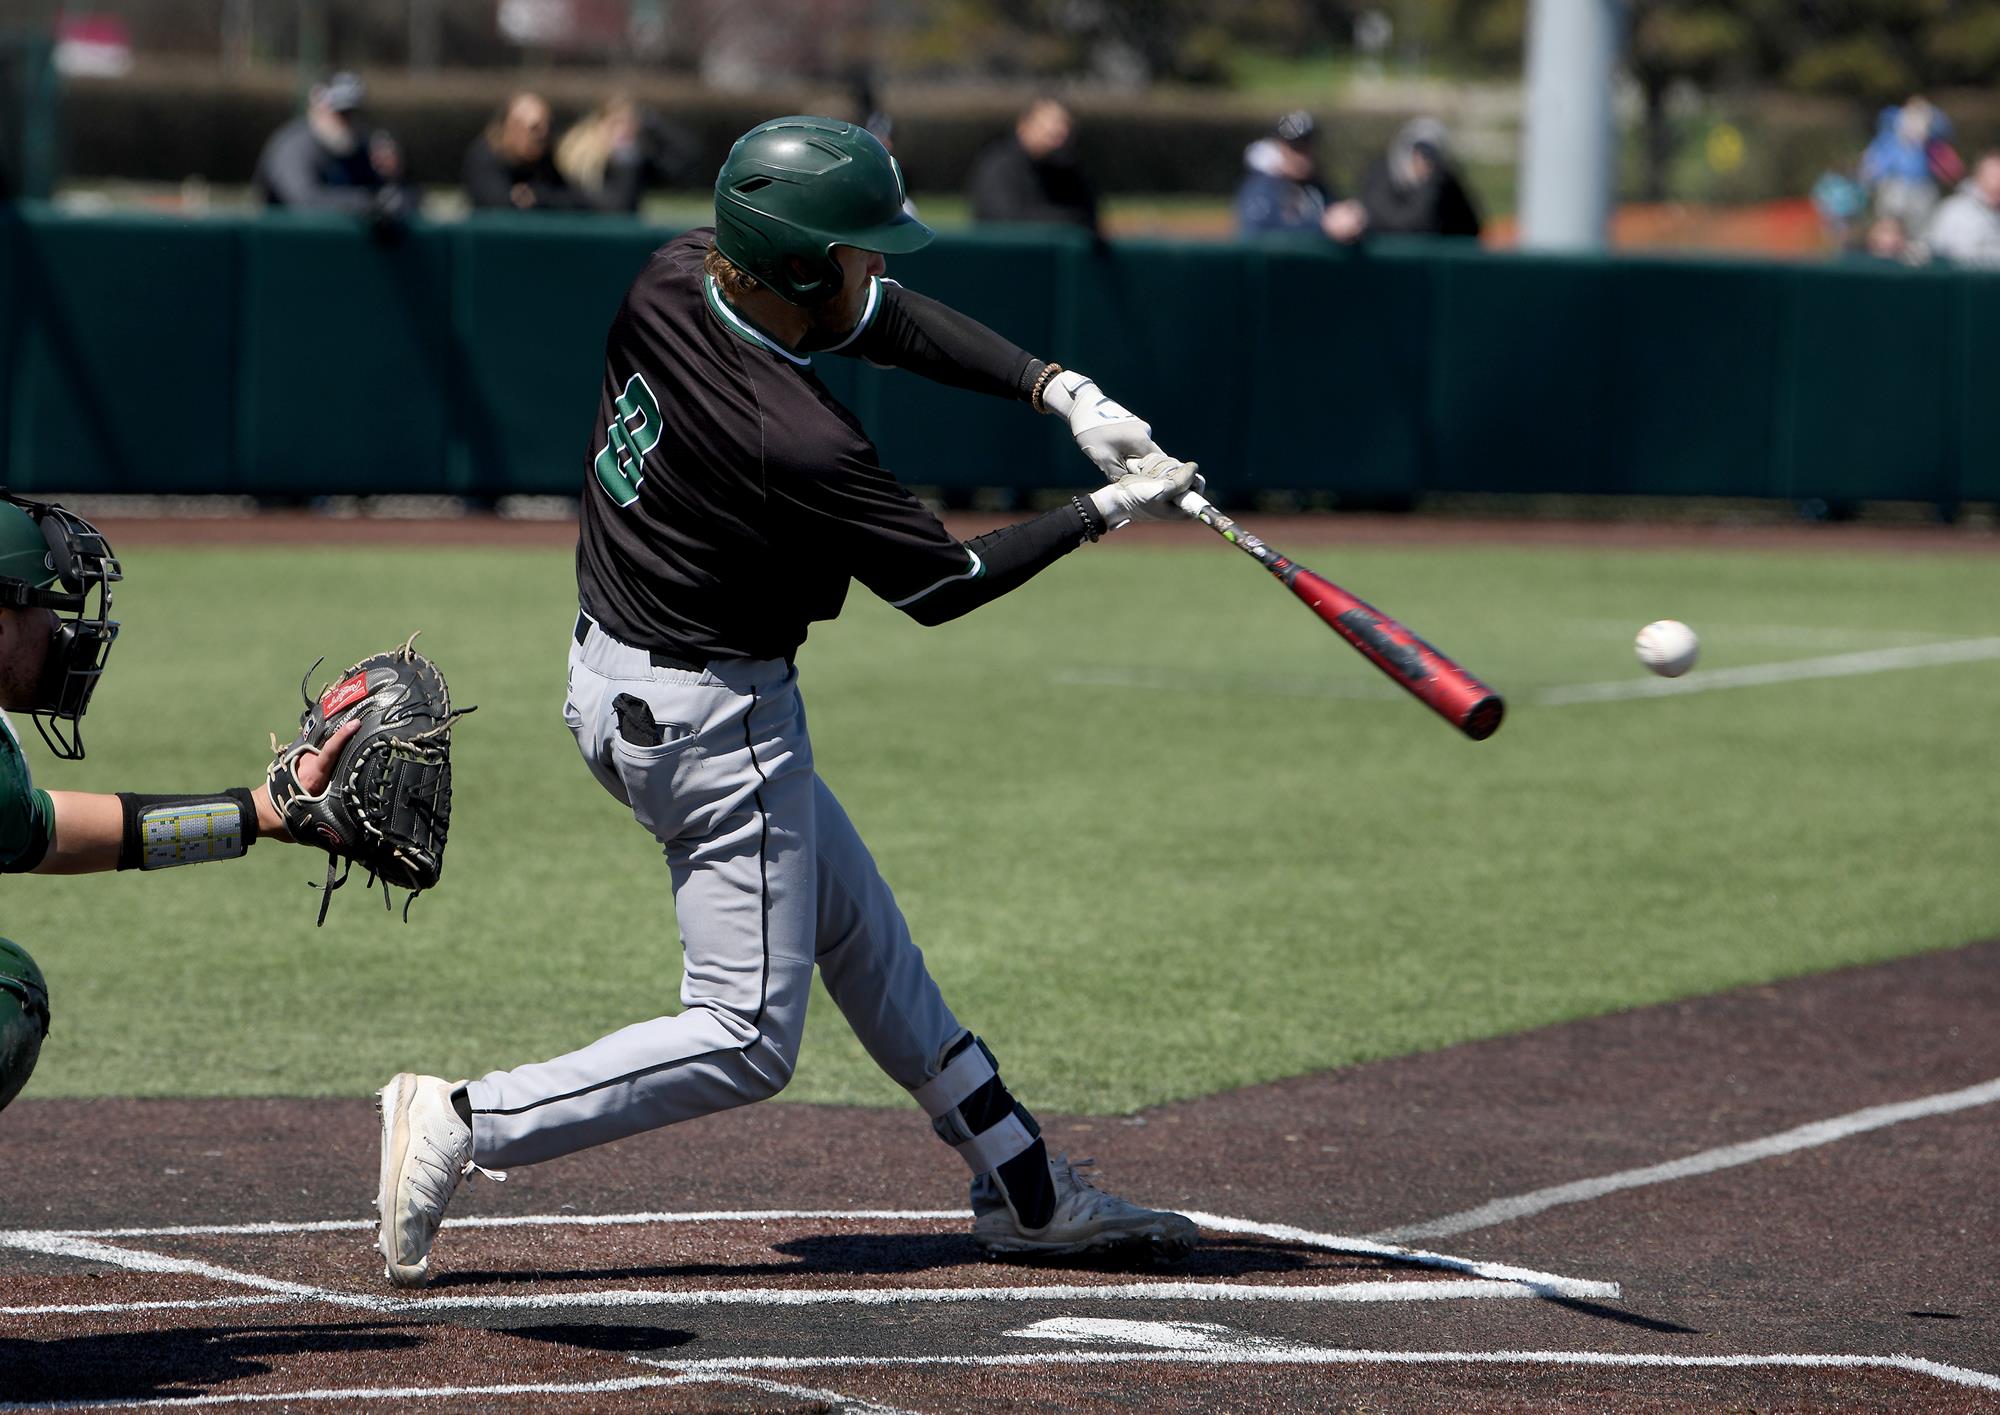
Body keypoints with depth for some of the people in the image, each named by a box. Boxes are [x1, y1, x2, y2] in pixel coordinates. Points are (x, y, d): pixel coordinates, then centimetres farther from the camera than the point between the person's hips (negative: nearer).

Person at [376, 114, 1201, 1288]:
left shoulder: (672, 281, -9)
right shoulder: (796, 445, -30)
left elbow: (893, 318, 3)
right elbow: (944, 585, -15)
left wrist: (1066, 394, -6)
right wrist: (1110, 511, -6)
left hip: (616, 681, 10)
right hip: (713, 723, -10)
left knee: (861, 935, 20)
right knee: (746, 1041, -2)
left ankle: (1026, 1191, 32)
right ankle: (468, 1124, -7)